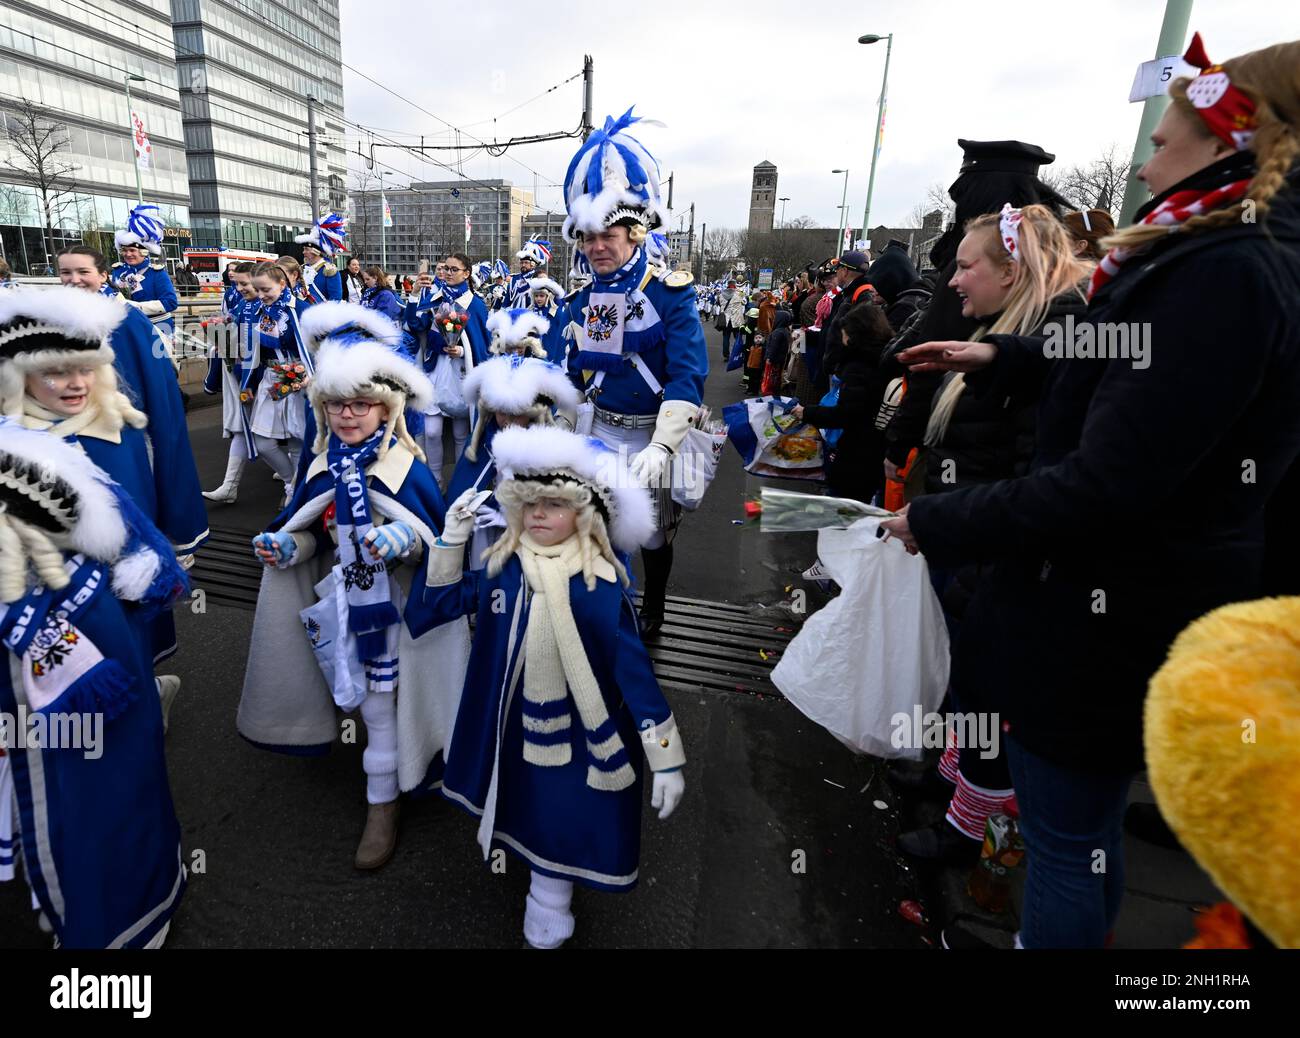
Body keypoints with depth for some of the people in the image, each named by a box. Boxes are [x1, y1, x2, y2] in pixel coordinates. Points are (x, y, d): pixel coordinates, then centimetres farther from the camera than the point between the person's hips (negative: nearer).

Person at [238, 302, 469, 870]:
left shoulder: (405, 466, -16)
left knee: (381, 703, 4)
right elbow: (312, 530, 10)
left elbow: (435, 533, -14)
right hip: (342, 598, 5)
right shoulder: (323, 464, 0)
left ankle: (382, 801, 23)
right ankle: (384, 781, 44)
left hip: (392, 601, -5)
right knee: (361, 695, 19)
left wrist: (406, 539, -34)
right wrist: (285, 545, -10)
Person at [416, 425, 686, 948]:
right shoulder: (504, 566, -8)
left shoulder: (600, 586, -23)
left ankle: (548, 906, 42)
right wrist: (453, 535, -5)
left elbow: (634, 669, -21)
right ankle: (544, 888, 56)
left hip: (579, 733, -5)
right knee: (530, 814, 27)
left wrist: (666, 759, -19)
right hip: (514, 725, 5)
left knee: (564, 822, 13)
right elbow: (442, 601, 8)